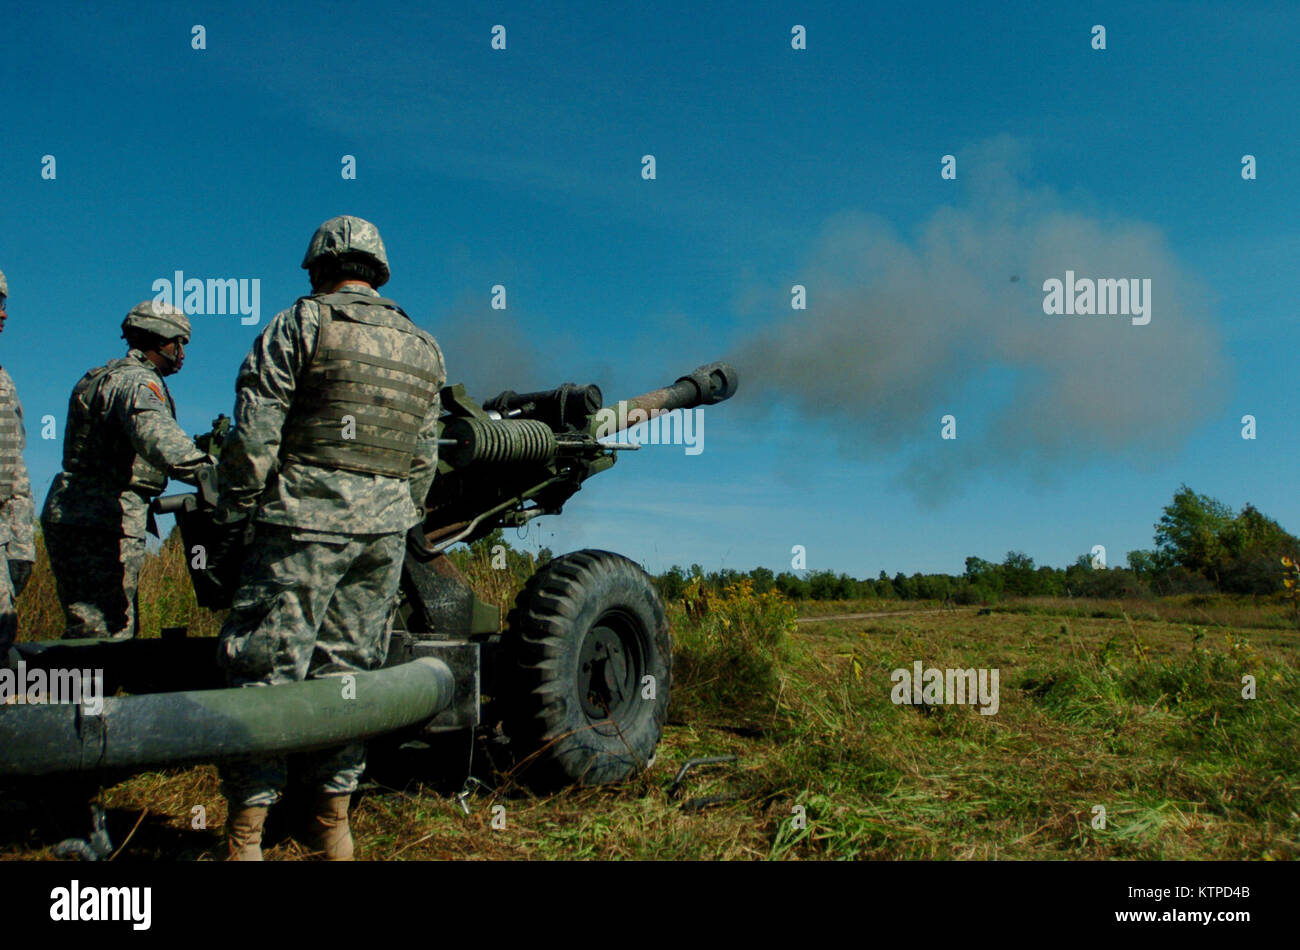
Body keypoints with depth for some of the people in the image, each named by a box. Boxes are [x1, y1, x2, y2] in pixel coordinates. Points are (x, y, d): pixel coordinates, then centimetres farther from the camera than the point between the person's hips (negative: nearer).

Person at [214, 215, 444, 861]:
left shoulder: (302, 323, -1)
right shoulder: (422, 348, 16)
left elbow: (254, 434, -7)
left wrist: (233, 517, -1)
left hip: (305, 519, -5)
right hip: (384, 526, 5)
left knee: (268, 668, 0)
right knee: (348, 670, 11)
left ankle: (244, 836, 3)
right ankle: (333, 826, 18)